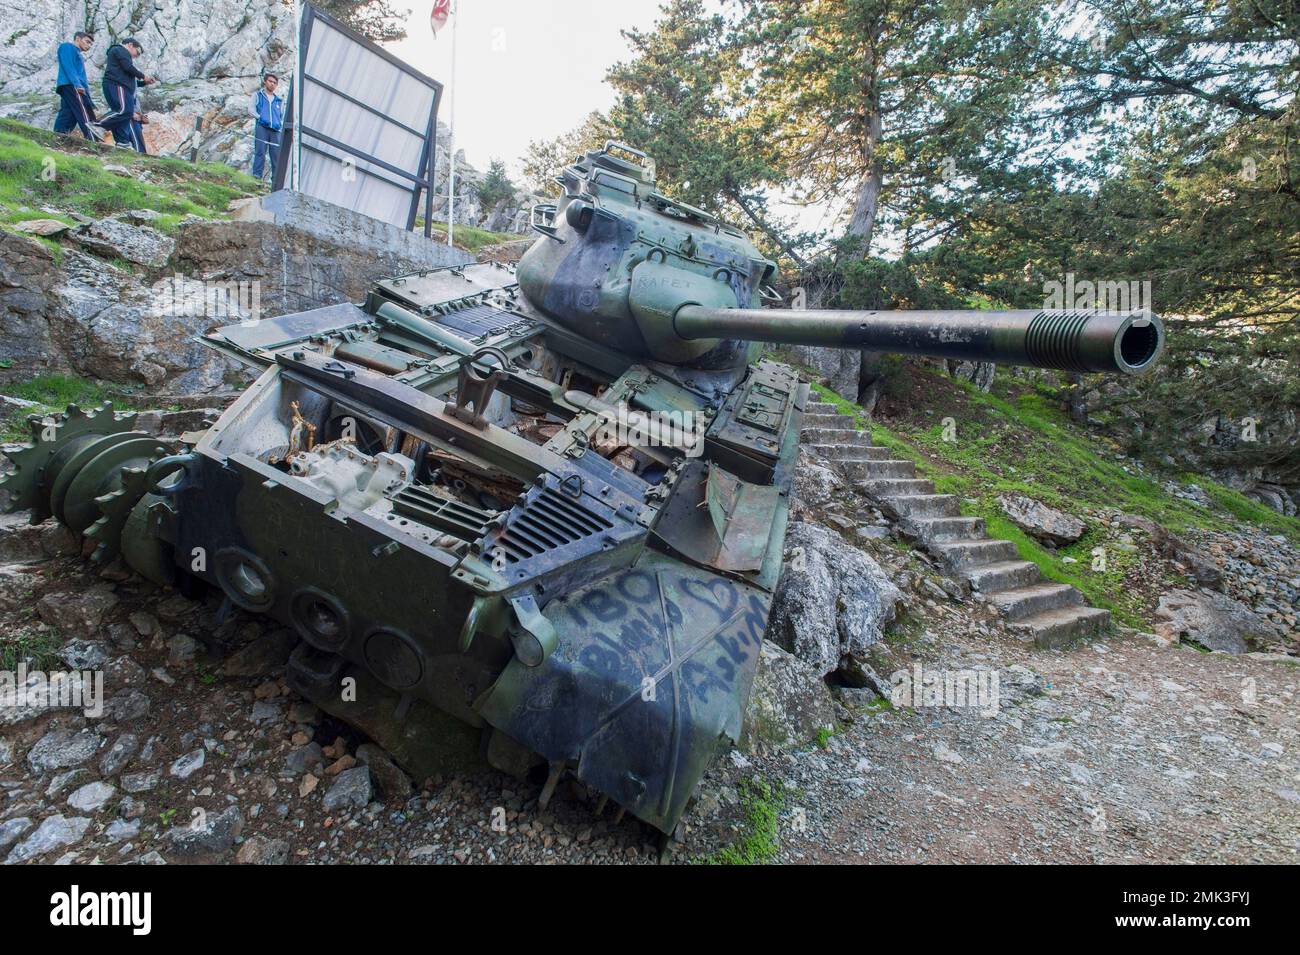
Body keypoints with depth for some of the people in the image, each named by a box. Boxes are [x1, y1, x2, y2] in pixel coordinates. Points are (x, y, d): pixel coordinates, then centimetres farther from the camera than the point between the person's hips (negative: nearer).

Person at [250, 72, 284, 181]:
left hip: (276, 130, 3)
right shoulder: (257, 95, 16)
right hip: (262, 127, -3)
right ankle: (257, 175, -15)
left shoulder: (279, 100, 23)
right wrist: (260, 118, -7)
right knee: (260, 152, -12)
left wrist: (281, 124, 7)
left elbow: (283, 115, 26)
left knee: (277, 154, -4)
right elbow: (252, 110, 9)